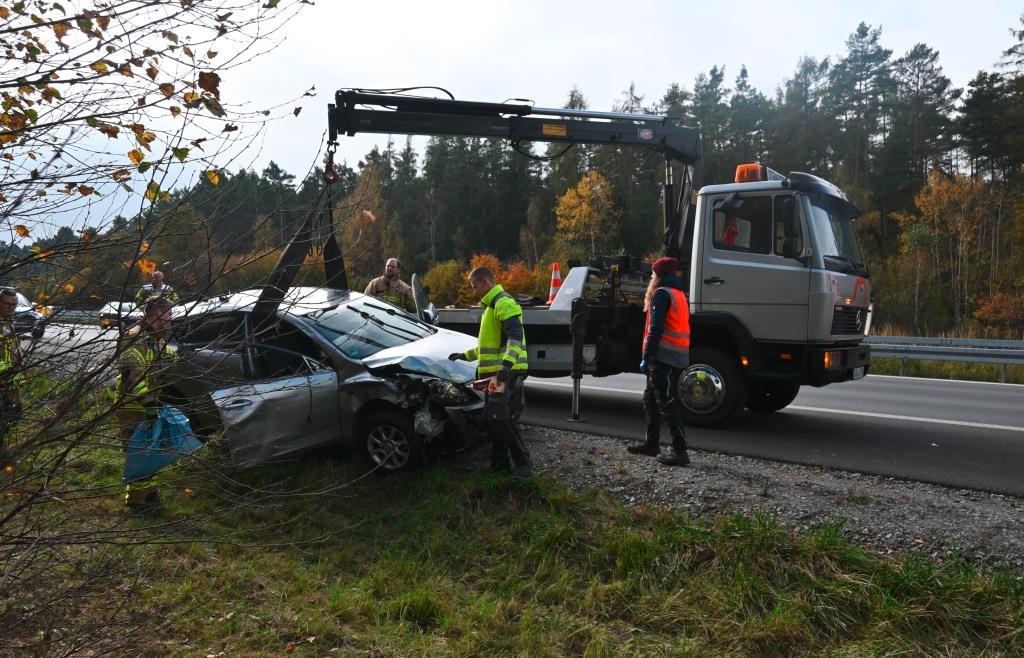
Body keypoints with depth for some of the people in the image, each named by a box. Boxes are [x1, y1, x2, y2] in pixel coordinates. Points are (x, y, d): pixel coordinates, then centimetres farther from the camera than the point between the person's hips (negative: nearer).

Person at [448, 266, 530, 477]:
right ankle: (500, 463, 22)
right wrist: (467, 355, 33)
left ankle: (523, 463, 0)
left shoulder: (503, 302, -10)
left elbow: (515, 336, -24)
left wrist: (507, 364, -36)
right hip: (496, 373, 11)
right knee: (493, 420, 13)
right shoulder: (491, 305, 24)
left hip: (507, 373, -11)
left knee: (504, 420, -10)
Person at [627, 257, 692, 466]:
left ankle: (680, 451, -8)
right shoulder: (680, 294, 19)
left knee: (668, 403, -8)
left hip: (664, 357, -10)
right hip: (679, 358, 10)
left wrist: (646, 358, -15)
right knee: (650, 399, 18)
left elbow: (656, 329, -17)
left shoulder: (661, 293, -10)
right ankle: (651, 443, 27)